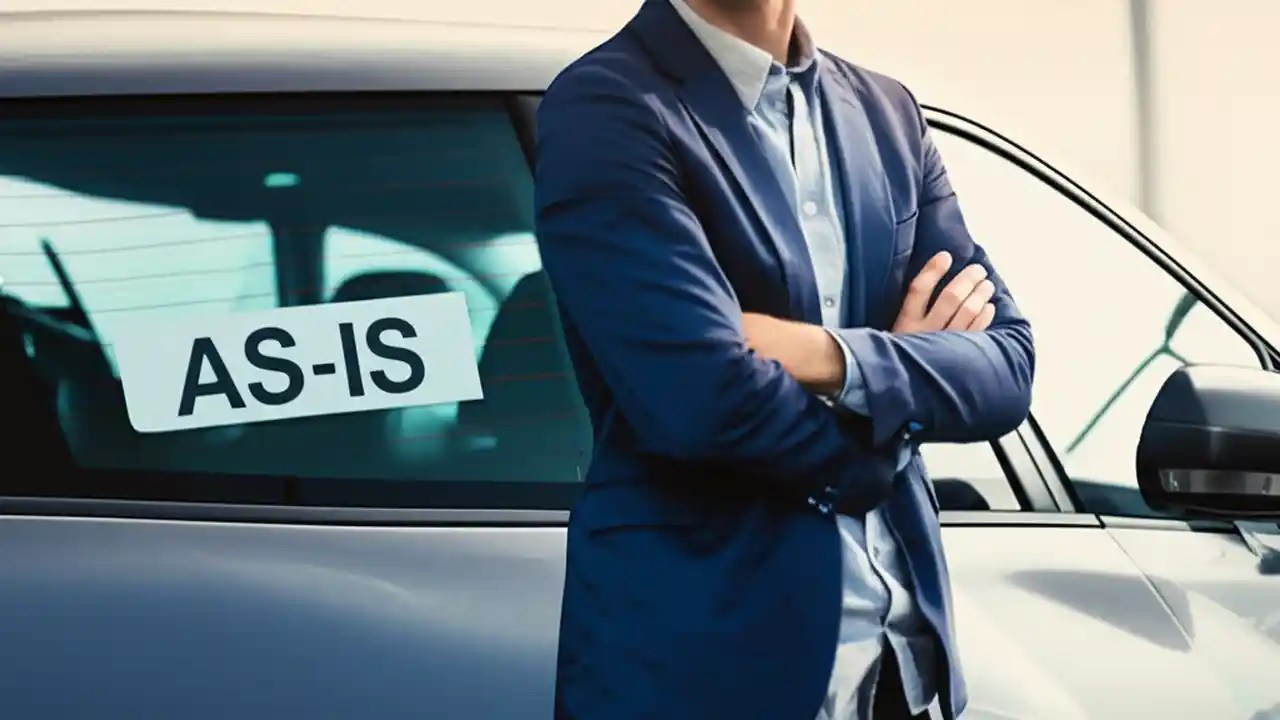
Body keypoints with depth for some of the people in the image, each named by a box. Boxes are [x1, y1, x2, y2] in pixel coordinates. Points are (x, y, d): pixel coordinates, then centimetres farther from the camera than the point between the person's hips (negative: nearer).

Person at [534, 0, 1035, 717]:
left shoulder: (887, 114, 9)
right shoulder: (604, 106, -11)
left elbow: (1006, 367, 2)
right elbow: (701, 398, -21)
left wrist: (833, 359, -16)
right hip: (703, 652, -6)